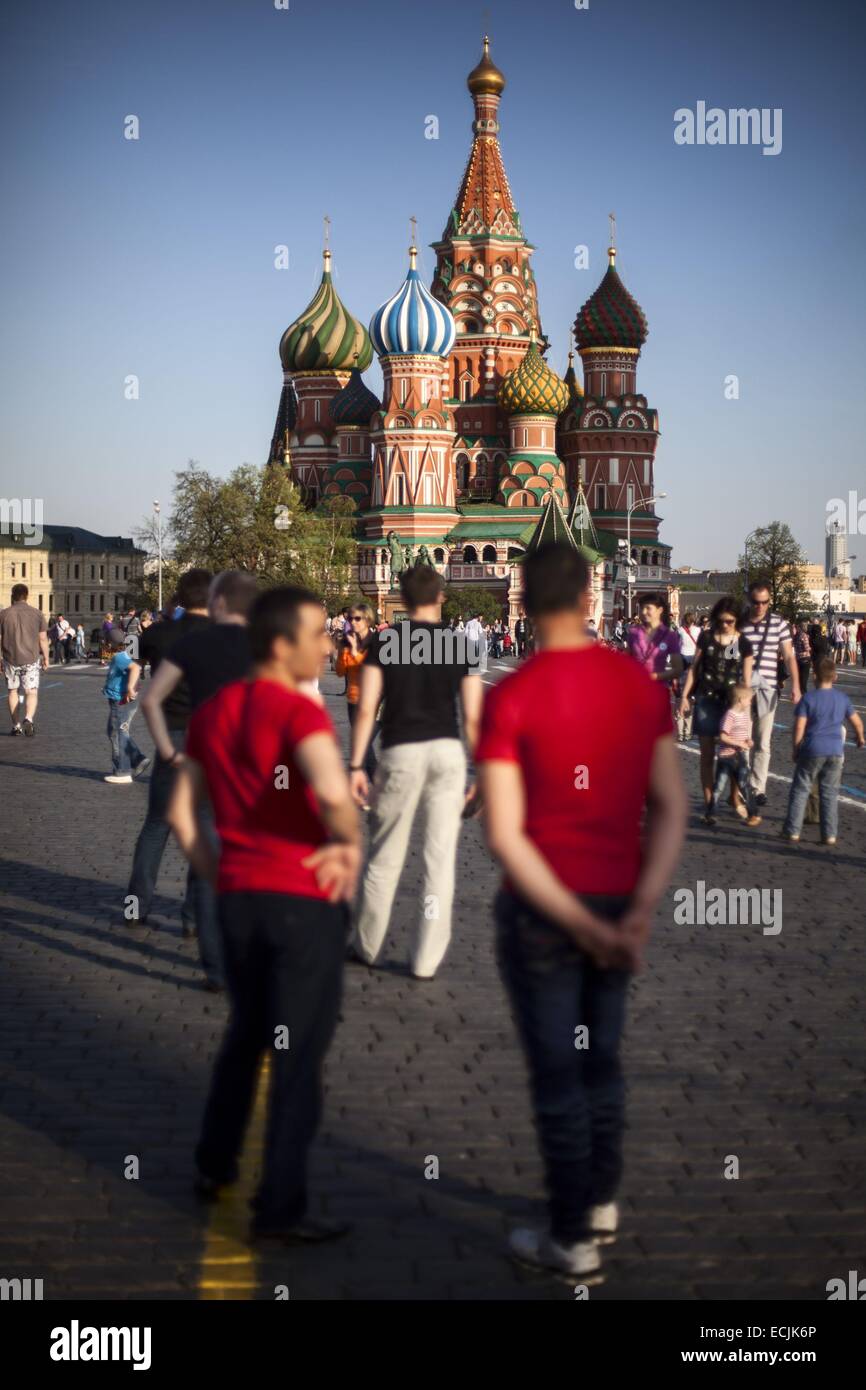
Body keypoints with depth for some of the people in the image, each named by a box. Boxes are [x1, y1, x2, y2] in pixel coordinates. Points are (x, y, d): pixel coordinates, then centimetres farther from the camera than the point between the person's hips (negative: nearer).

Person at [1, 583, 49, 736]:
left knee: (12, 691, 14)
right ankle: (28, 719, -24)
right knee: (32, 692, 1)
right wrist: (46, 658, 8)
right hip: (31, 659, 0)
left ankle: (16, 726, 15)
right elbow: (43, 639, -1)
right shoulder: (37, 614, -1)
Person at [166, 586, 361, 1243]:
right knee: (300, 1054, 3)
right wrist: (351, 843, -15)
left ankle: (215, 1163, 37)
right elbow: (333, 792, -34)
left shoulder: (212, 713, 7)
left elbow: (181, 811, 13)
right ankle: (280, 1207, 8)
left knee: (247, 1033, 26)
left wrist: (220, 877, 15)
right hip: (305, 901, -7)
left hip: (238, 897, 7)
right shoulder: (299, 713, -16)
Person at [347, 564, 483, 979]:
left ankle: (366, 948, 24)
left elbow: (366, 708, -5)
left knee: (384, 858, 12)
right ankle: (425, 960, 6)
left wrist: (356, 765, -2)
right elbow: (472, 718, 1)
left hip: (401, 753, 0)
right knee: (440, 859, 5)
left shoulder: (385, 642, 1)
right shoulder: (459, 644, 3)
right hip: (448, 751, 1)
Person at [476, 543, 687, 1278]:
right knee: (601, 1058, 22)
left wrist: (580, 926, -16)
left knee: (557, 1073, 6)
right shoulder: (641, 685, 0)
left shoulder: (510, 699, -14)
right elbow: (671, 806, -4)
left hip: (541, 909, -4)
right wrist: (640, 910, -10)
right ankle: (602, 1198, 37)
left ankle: (571, 1237, 16)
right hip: (619, 902, 5)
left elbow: (504, 833, -18)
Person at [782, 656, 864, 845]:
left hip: (812, 751, -3)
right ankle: (829, 834, 9)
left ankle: (793, 831, 6)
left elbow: (799, 726, -10)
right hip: (836, 752, 3)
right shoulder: (843, 698, 5)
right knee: (829, 794, 10)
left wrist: (796, 749, 3)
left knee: (800, 791, 7)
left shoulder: (808, 698, -6)